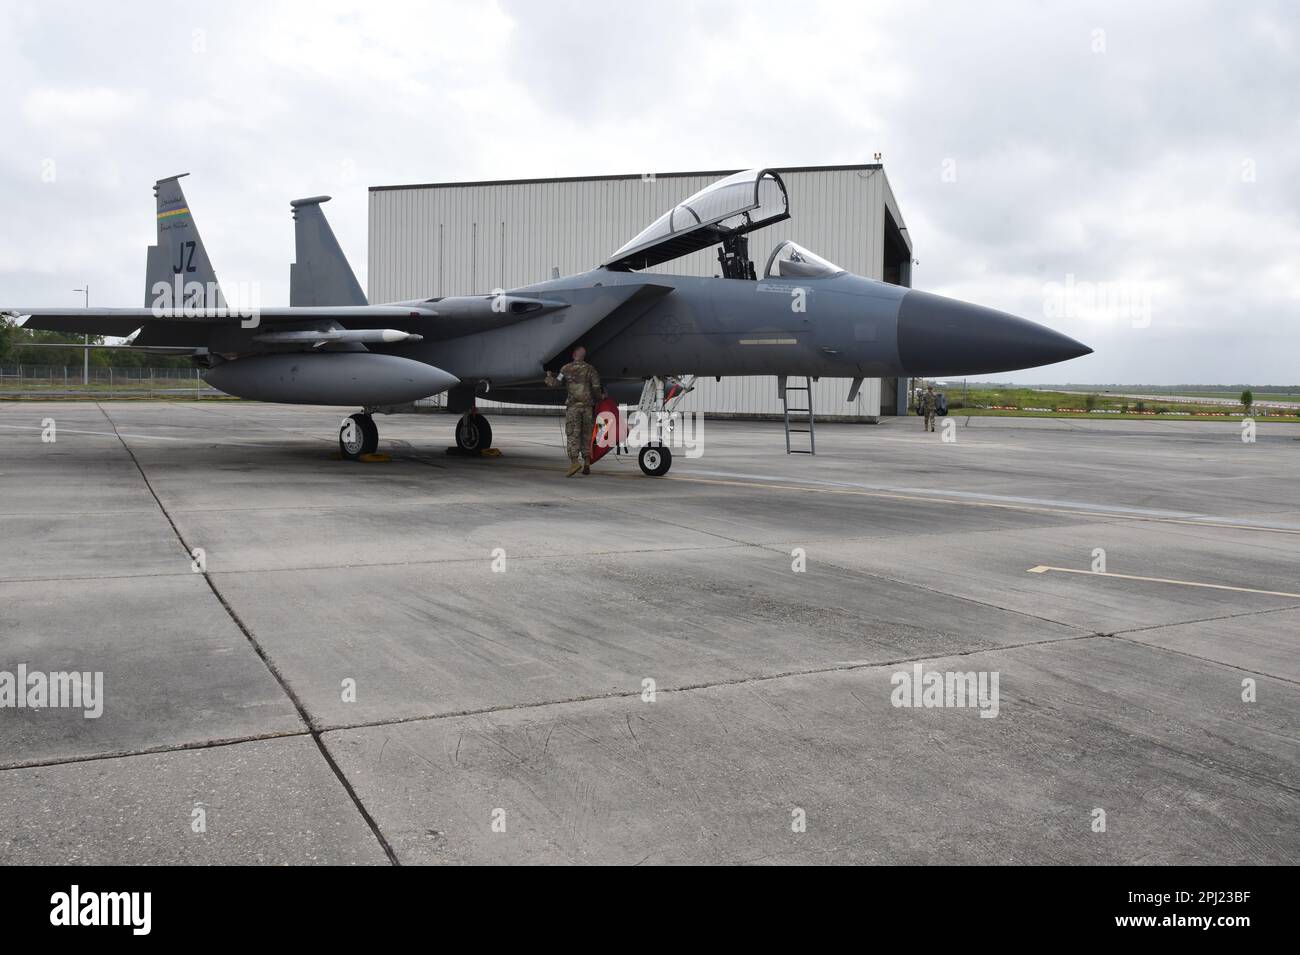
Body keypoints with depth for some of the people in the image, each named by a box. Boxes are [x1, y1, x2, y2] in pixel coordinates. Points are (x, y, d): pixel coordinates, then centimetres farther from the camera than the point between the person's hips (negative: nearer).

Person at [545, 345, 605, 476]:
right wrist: (600, 396, 23)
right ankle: (587, 464, 9)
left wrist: (549, 376, 23)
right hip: (588, 406, 2)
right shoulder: (590, 369, 5)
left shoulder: (566, 369, 2)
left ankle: (574, 462, -22)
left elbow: (555, 383, 2)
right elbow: (596, 388, 2)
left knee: (572, 435, -5)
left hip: (573, 406, -2)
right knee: (586, 436, 11)